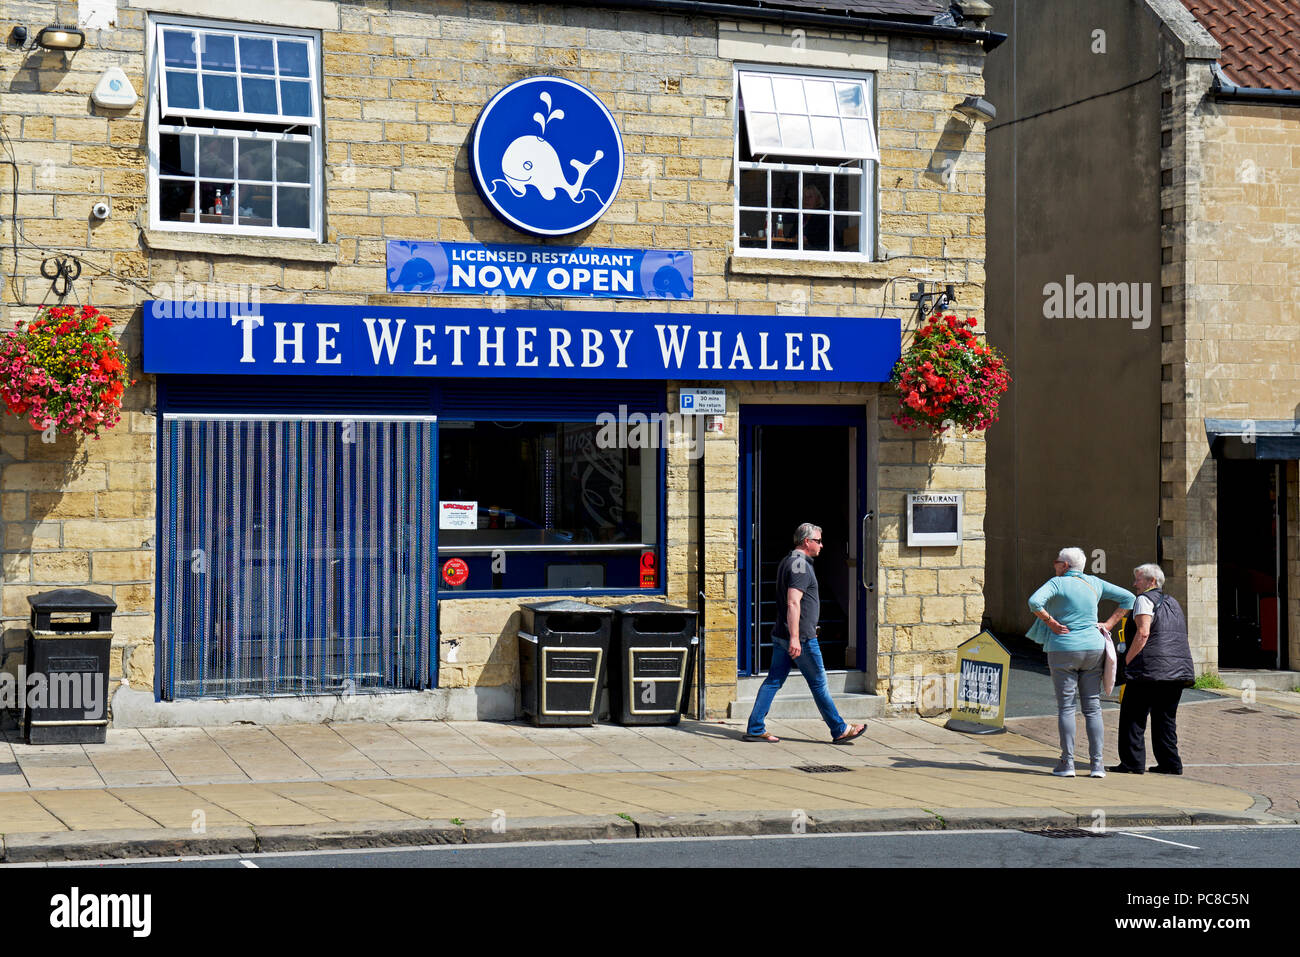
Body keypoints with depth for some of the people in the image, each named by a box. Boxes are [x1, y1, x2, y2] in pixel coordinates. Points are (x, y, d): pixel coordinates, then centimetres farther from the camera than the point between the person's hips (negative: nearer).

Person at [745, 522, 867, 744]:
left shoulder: (786, 562, 16)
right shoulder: (800, 565, -15)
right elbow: (793, 603, -24)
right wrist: (795, 638, -28)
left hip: (781, 635, 9)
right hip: (800, 636, -9)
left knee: (773, 681, 7)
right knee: (819, 683, 1)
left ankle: (755, 729, 5)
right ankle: (840, 730, 10)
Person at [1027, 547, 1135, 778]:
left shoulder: (1057, 583, -4)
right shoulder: (1094, 583, 10)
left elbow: (1034, 602, -21)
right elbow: (1127, 598, 16)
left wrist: (1051, 623, -8)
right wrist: (1109, 624, 12)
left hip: (1063, 649, -4)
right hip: (1093, 648, 4)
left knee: (1065, 706, 0)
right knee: (1093, 707, 6)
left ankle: (1067, 763, -2)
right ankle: (1097, 763, 2)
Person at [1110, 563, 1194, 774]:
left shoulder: (1145, 599, -3)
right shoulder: (1173, 602, 22)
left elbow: (1143, 633, -14)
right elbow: (1180, 636, 20)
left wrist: (1128, 660, -9)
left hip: (1152, 669, -8)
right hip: (1179, 669, 8)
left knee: (1133, 715, -1)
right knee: (1165, 717, 13)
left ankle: (1132, 762, -3)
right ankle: (1170, 763, 10)